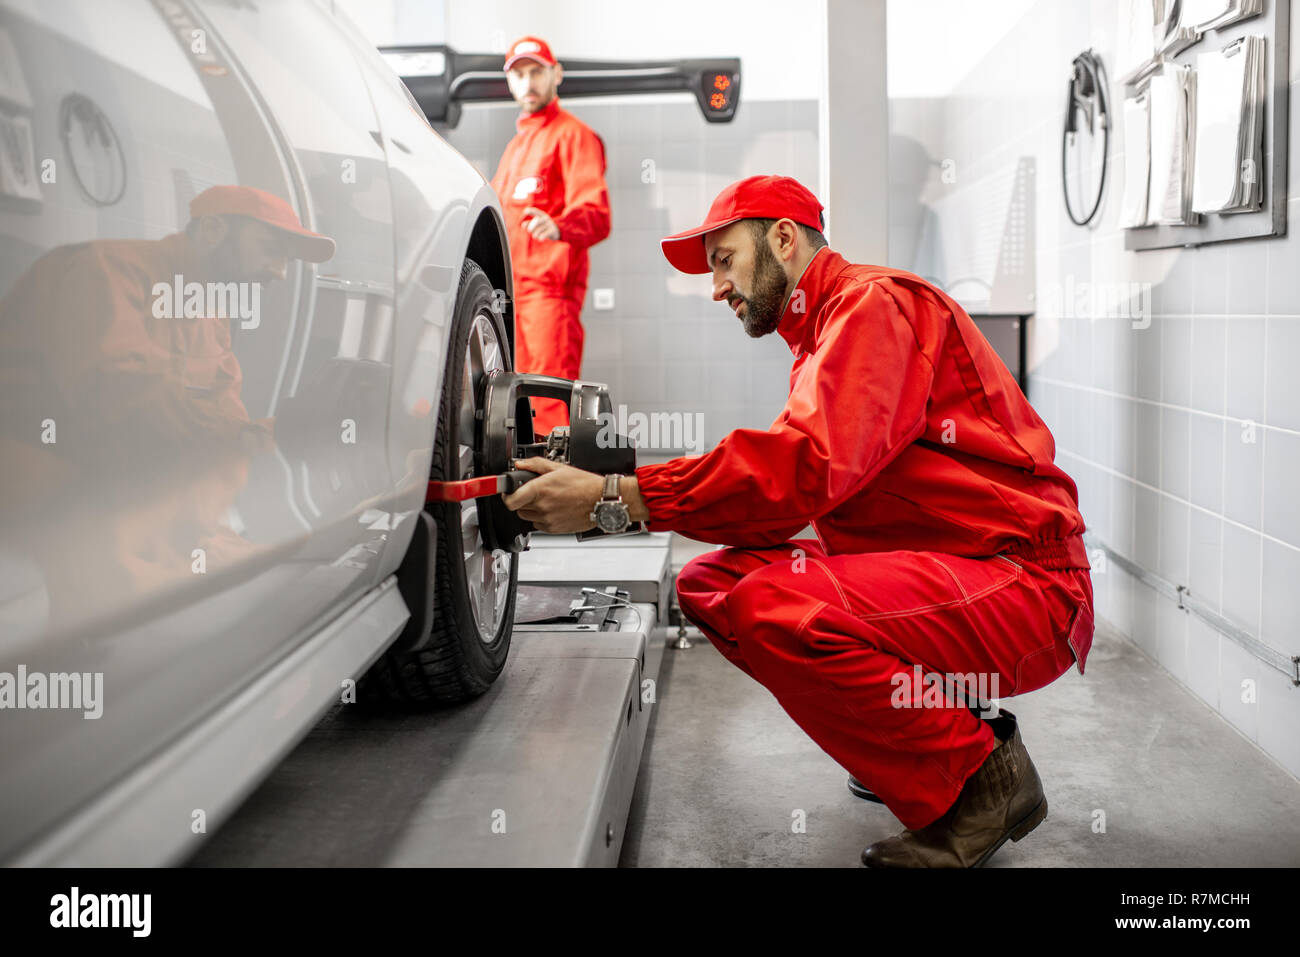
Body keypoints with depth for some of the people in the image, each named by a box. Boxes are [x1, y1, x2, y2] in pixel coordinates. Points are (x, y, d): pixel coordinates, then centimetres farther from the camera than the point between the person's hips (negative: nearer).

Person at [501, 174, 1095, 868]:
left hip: (1025, 588, -10)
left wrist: (615, 498, -25)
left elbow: (808, 466, -27)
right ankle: (935, 731, 7)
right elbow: (784, 495, 12)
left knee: (776, 607, -30)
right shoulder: (820, 337, 20)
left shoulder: (878, 302, -11)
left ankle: (980, 777, -9)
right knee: (712, 584, 1)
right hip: (920, 574, 10)